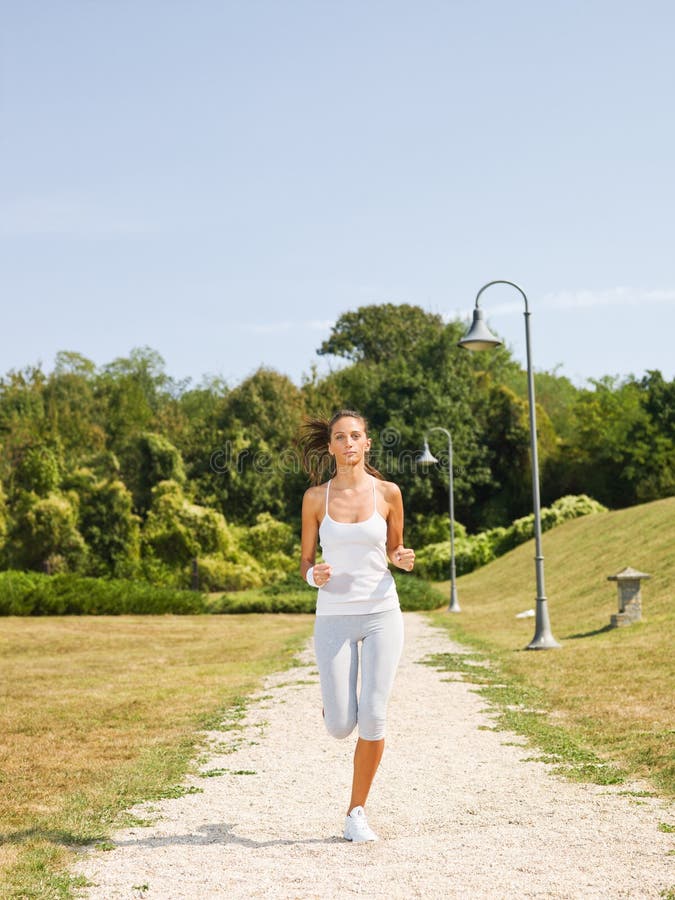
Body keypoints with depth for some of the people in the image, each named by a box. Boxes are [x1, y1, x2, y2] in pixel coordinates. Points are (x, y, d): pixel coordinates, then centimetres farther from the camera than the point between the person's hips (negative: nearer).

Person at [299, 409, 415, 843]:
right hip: (334, 618, 0)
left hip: (382, 614, 0)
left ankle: (357, 812, 7)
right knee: (340, 727, -4)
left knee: (373, 717, -10)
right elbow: (306, 561, 8)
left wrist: (403, 559, -9)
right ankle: (336, 705, 35)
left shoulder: (388, 492, 1)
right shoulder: (316, 498, 1)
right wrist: (314, 575, -15)